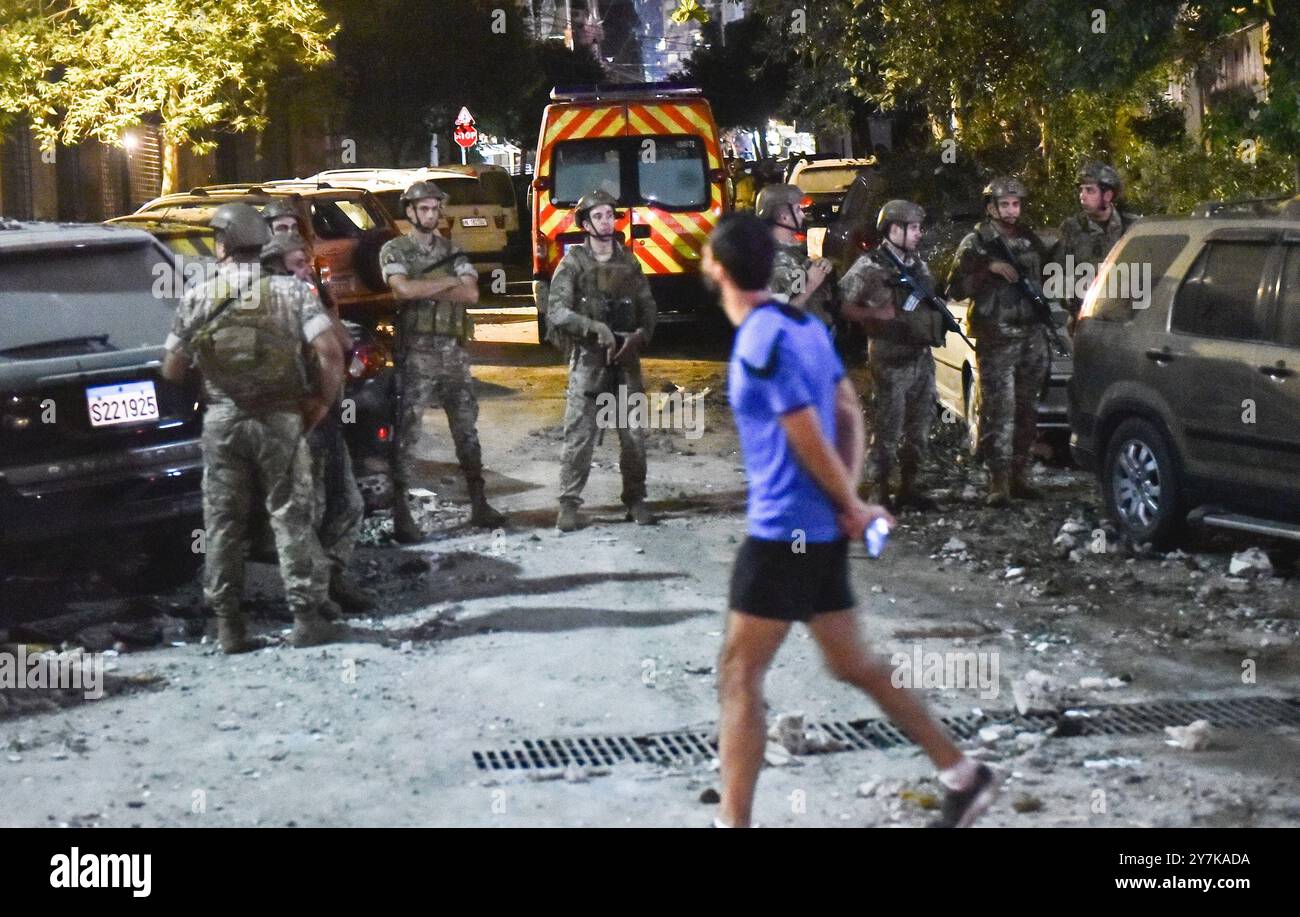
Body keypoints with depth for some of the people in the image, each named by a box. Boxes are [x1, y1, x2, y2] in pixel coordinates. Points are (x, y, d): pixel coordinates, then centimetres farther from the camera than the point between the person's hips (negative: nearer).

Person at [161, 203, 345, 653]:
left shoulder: (197, 297, 0)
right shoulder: (290, 290, -3)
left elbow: (172, 370, 2)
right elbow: (330, 352, -13)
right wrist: (323, 401, 1)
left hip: (221, 421, 1)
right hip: (280, 418, -1)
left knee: (223, 525, 8)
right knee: (291, 518, 6)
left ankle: (229, 625, 10)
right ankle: (307, 616, 4)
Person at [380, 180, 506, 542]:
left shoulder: (453, 250, 12)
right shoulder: (394, 250, 1)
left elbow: (471, 294, -3)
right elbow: (404, 289, -18)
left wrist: (425, 289, -11)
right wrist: (449, 282, -8)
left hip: (454, 351, 5)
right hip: (416, 352, -5)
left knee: (467, 427, 9)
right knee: (408, 430, -5)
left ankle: (479, 505, 17)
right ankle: (401, 515, -3)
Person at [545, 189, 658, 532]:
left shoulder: (629, 262, 10)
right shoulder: (573, 263, -3)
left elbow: (647, 306, 11)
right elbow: (556, 311, -11)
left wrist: (639, 336, -9)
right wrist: (596, 328, -23)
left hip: (626, 358, 4)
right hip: (587, 359, -3)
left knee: (634, 433, 4)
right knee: (579, 433, -6)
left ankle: (635, 500, 16)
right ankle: (569, 504, 0)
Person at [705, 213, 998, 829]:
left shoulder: (760, 345, -18)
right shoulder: (803, 326, 10)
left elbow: (810, 443, -18)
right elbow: (850, 414, 14)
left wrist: (853, 508, -4)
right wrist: (849, 504, 7)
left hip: (783, 533, -9)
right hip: (822, 531, 9)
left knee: (738, 679, -2)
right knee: (853, 665, 19)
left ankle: (733, 822, 1)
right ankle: (963, 777, 26)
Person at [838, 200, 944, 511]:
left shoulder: (918, 265, 15)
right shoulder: (869, 267, -9)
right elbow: (843, 305, -10)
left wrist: (940, 319, 9)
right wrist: (875, 316, -20)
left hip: (922, 356, 8)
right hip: (890, 360, -7)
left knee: (919, 428, 11)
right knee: (888, 428, -7)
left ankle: (910, 488, 21)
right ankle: (878, 493, 0)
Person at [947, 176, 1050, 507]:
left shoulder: (1031, 241, 15)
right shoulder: (975, 244, 0)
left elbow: (1044, 279, 25)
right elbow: (956, 290, -6)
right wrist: (989, 269, -15)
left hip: (1032, 335, 5)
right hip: (996, 340, -5)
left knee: (1026, 409, 8)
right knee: (998, 409, -10)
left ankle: (1019, 474, 15)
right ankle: (999, 481, -11)